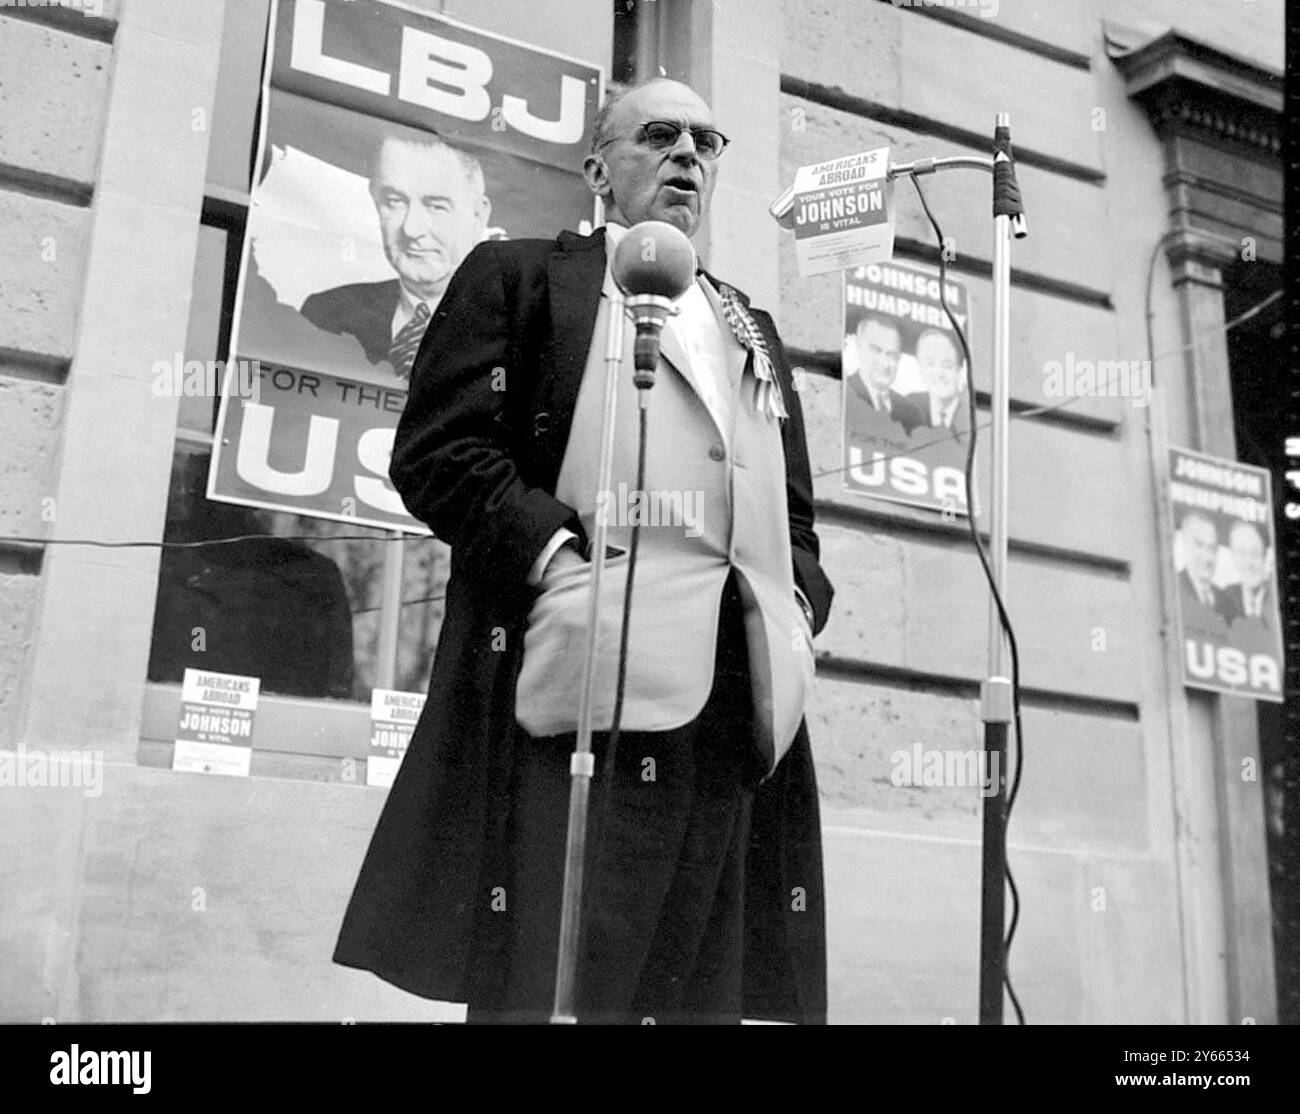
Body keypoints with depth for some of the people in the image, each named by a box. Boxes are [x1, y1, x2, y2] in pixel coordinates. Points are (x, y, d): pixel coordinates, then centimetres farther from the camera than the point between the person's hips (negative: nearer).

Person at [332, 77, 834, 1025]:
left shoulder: (754, 328, 30)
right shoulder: (521, 276, 13)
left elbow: (794, 514, 29)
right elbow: (436, 448, 0)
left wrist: (800, 602, 8)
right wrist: (554, 558, -14)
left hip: (739, 689, 6)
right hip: (580, 667, -5)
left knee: (706, 985, 4)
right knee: (553, 979, -9)